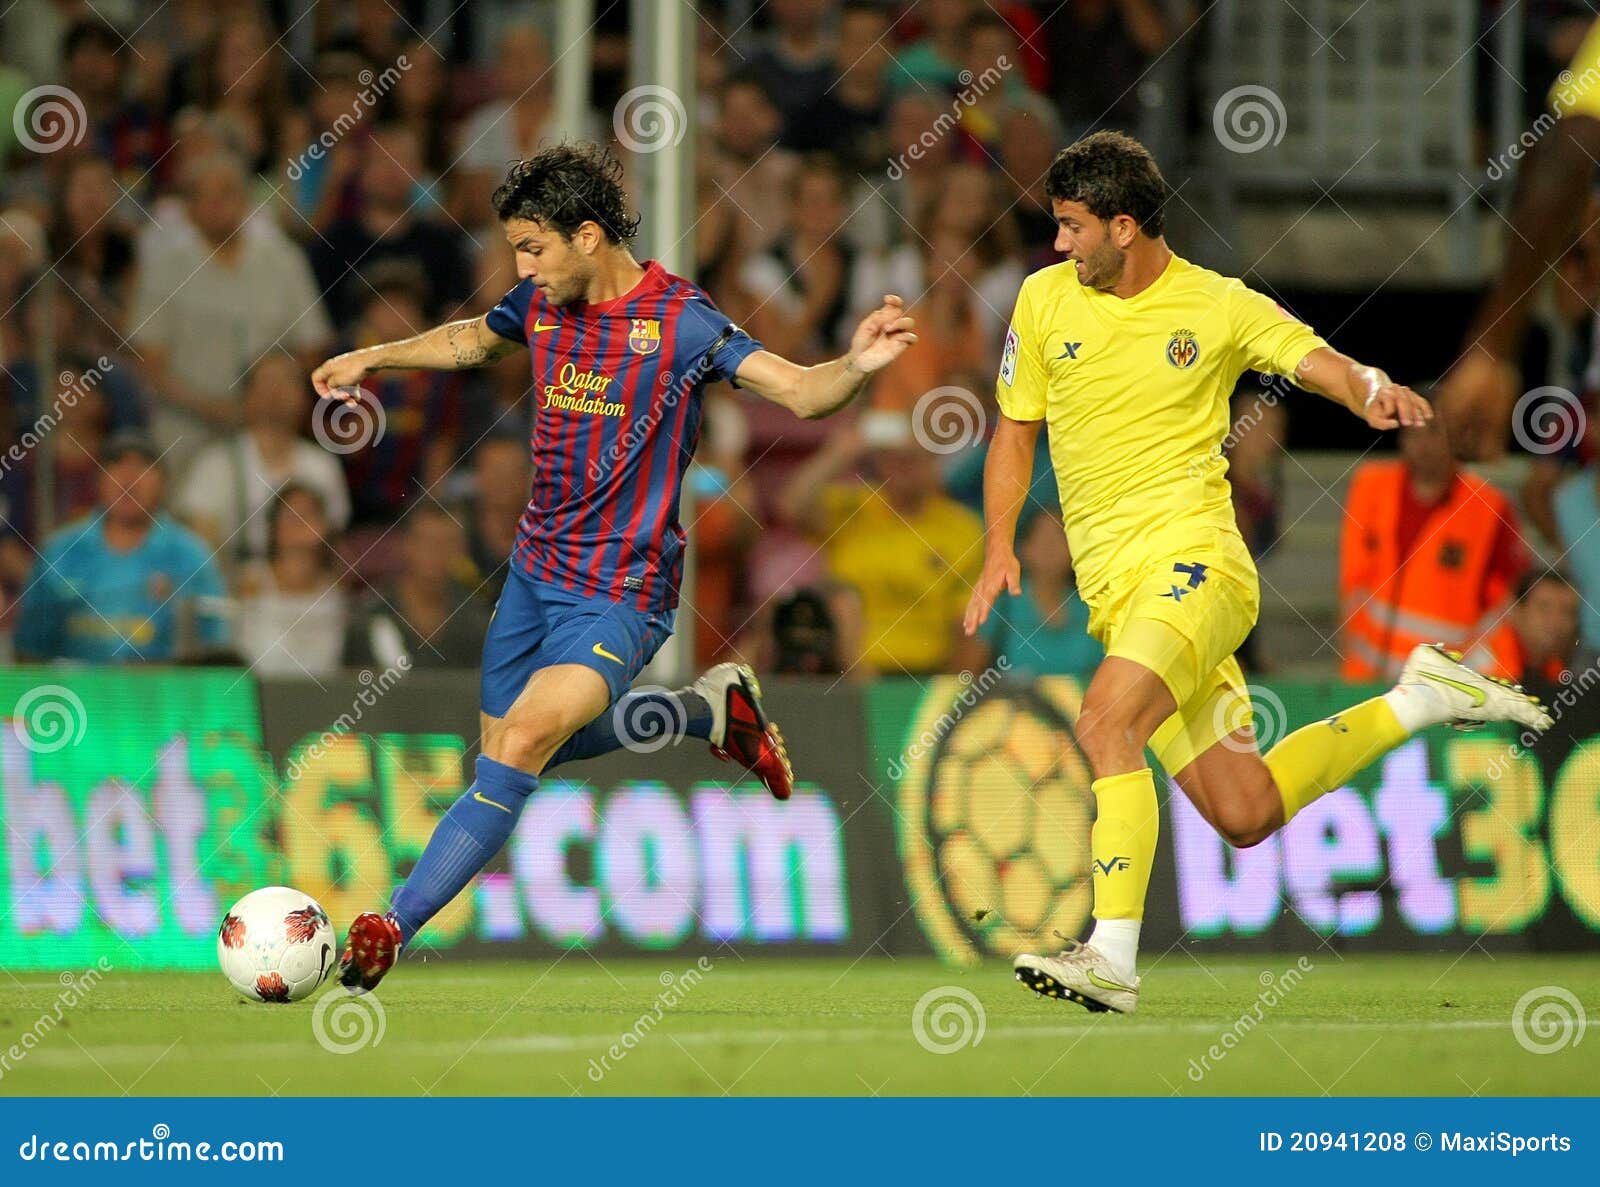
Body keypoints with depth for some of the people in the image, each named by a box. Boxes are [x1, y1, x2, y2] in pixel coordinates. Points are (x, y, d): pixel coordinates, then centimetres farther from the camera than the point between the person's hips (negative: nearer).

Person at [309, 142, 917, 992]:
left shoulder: (677, 320, -17)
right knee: (507, 751, 17)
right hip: (535, 567, 8)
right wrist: (371, 359, 26)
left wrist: (857, 365, -40)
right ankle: (709, 709, 32)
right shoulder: (541, 304, 1)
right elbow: (476, 339, 25)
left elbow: (801, 392, -20)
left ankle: (393, 929, -25)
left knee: (523, 743, -25)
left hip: (619, 594, -8)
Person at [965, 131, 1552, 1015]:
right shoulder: (1046, 300, 10)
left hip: (1192, 555, -5)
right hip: (1113, 592, 5)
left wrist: (1372, 390, -27)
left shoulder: (1218, 306, 0)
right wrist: (999, 550, 4)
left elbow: (1317, 360, -3)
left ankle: (1112, 959, -31)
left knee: (1106, 723, -30)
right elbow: (1015, 432, 17)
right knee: (1246, 816, 2)